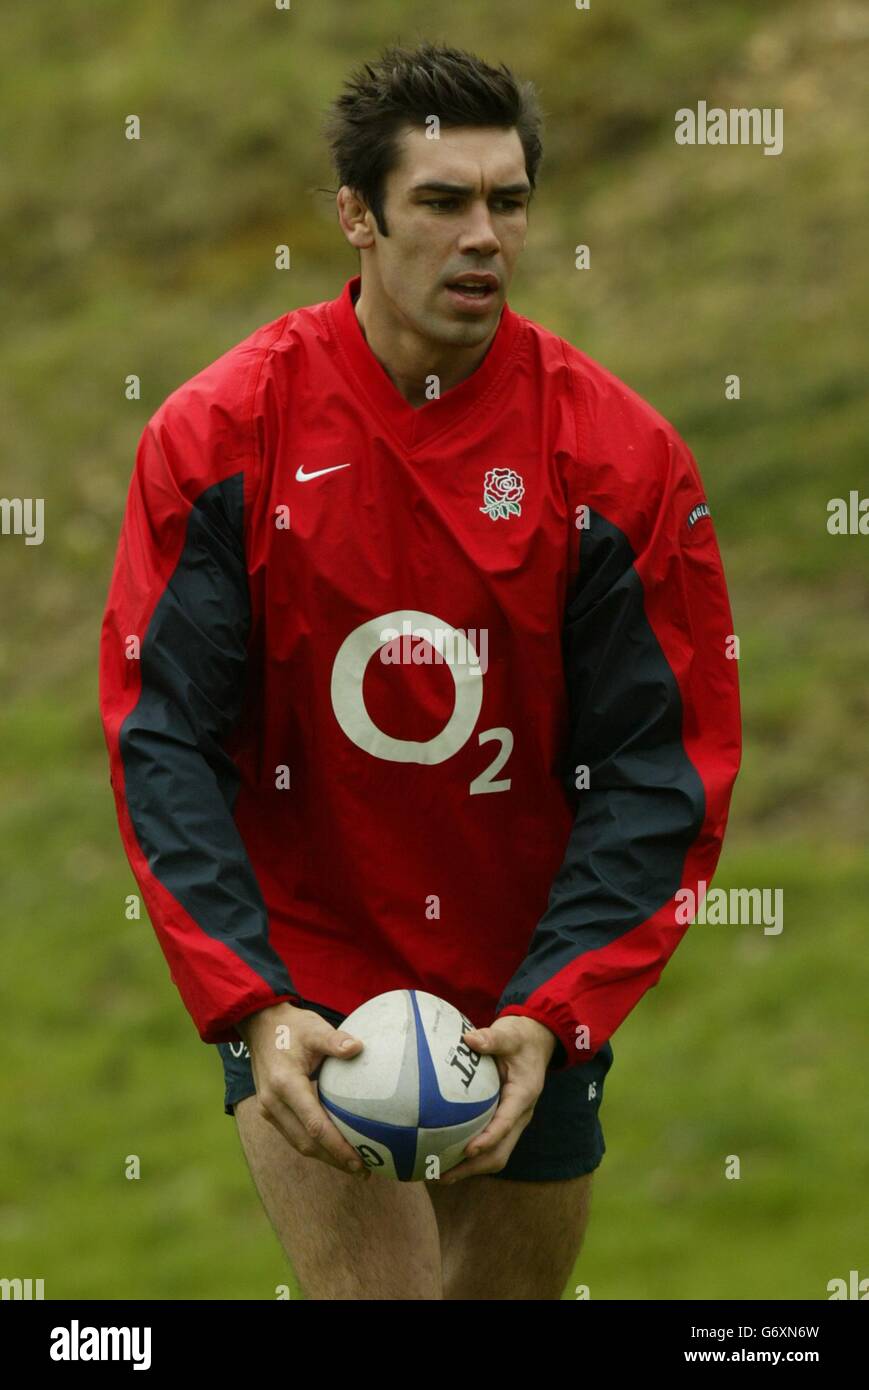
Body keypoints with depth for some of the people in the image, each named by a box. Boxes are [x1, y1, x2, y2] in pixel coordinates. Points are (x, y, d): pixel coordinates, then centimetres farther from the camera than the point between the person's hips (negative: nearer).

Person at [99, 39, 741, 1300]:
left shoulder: (623, 455, -7)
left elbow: (665, 762, -7)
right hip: (305, 990, -2)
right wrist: (251, 1008, -21)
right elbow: (161, 735, -11)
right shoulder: (223, 435, -9)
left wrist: (554, 1013, -17)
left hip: (532, 1005, 2)